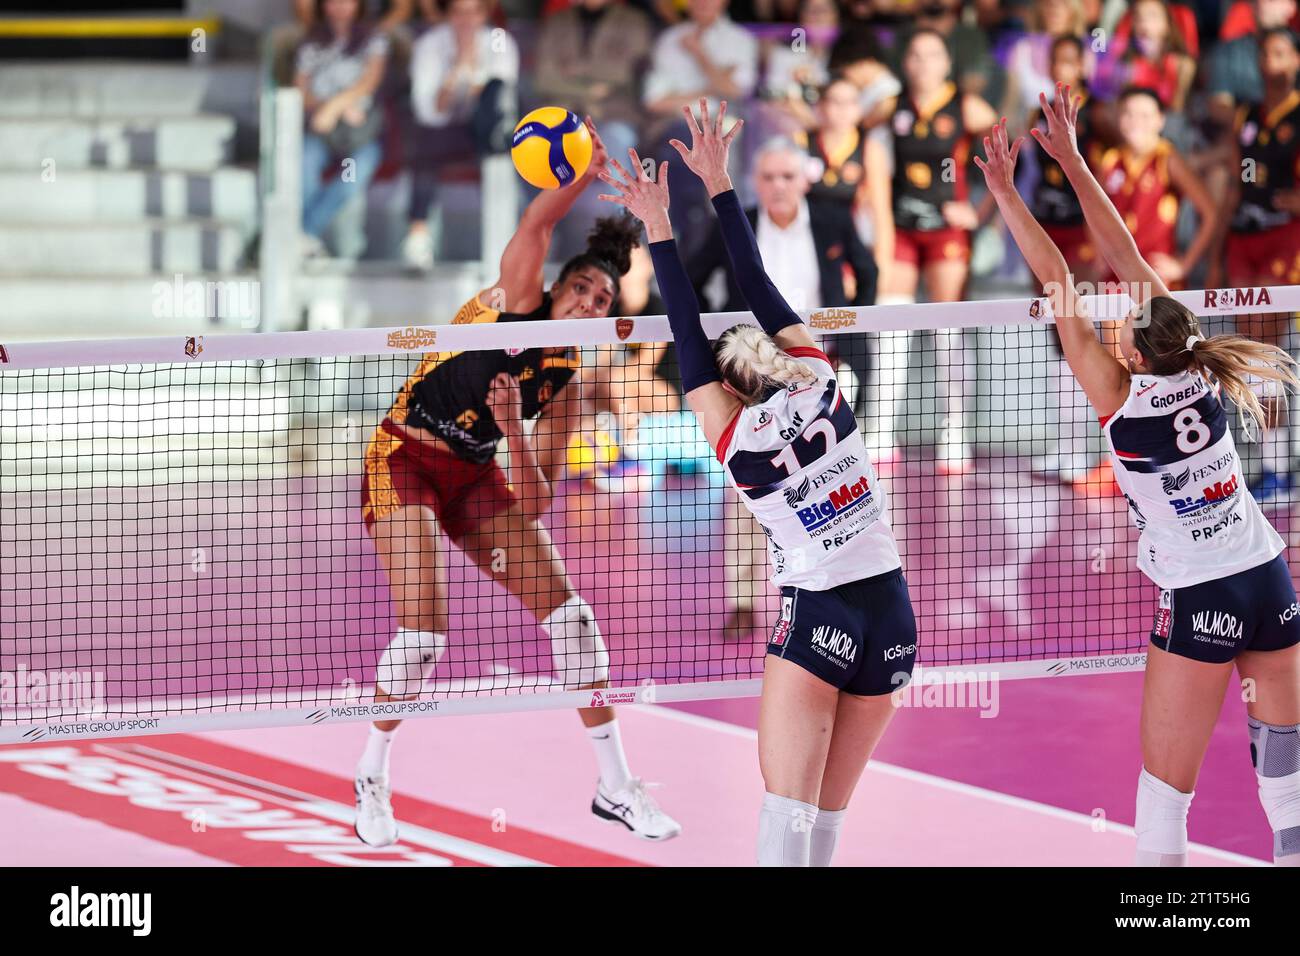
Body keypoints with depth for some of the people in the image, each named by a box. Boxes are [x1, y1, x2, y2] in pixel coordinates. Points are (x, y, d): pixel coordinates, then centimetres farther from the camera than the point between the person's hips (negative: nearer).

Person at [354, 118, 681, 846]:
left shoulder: (565, 385, 1)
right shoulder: (514, 302, -7)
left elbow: (536, 504, -4)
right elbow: (537, 225, -26)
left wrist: (514, 431, -21)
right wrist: (585, 175, -42)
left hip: (474, 479, 5)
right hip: (405, 459, -5)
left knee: (568, 612, -4)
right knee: (425, 627, -20)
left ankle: (616, 787, 6)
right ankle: (373, 778, 1)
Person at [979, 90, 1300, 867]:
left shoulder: (1120, 398, -12)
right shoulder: (1199, 370, -1)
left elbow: (1058, 281, -8)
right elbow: (1127, 257, 5)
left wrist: (1005, 191, -3)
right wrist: (1073, 161, 10)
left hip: (1200, 600, -6)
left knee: (1167, 782, 0)